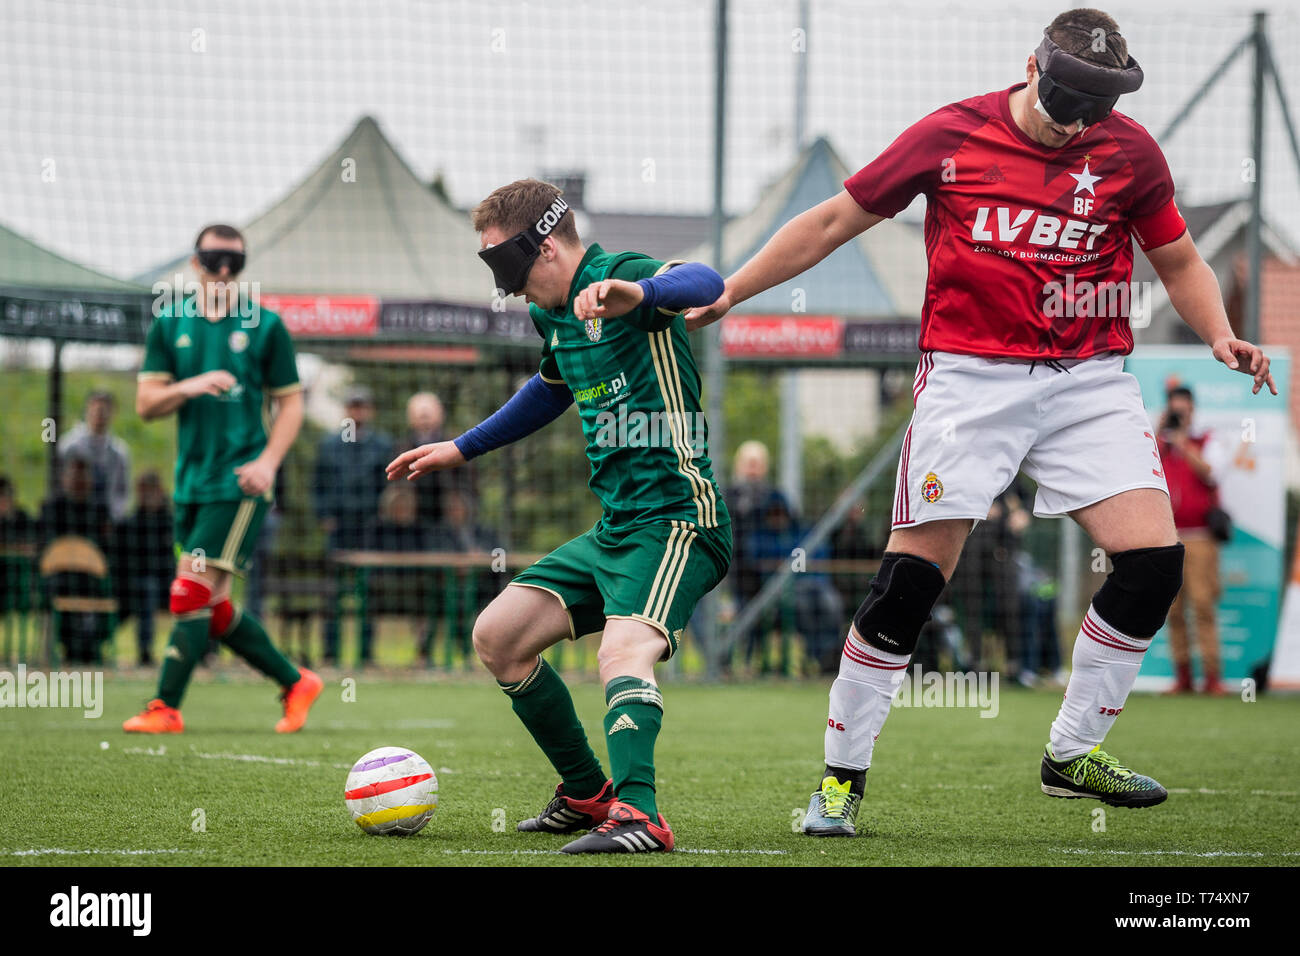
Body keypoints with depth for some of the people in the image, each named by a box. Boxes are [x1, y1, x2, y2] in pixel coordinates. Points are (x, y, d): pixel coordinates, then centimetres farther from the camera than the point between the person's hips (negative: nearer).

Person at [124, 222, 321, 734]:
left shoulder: (264, 326, 0)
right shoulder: (169, 325, 8)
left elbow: (290, 402, 4)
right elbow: (146, 404, 4)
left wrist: (268, 461, -10)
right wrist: (191, 387, -15)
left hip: (240, 481, -5)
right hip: (191, 481, 5)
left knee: (192, 590, -14)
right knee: (214, 608, 8)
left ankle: (164, 708, -10)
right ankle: (295, 683, 24)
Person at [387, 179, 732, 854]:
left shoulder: (626, 275, -14)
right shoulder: (552, 313, 15)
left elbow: (704, 284, -37)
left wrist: (637, 293, -58)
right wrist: (461, 449, 42)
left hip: (675, 522, -10)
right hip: (612, 526, 10)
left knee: (623, 652, -32)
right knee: (497, 636, 9)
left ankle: (638, 815, -45)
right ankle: (587, 793, 19)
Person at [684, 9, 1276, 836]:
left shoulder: (1130, 152, 4)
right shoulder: (951, 137, -2)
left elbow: (1179, 258, 16)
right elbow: (835, 220, 6)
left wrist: (1219, 335, -3)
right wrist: (724, 294, 5)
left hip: (1090, 380, 3)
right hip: (970, 377, -2)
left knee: (1154, 560, -11)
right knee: (914, 574, -9)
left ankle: (1073, 754, 7)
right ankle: (844, 770, 7)